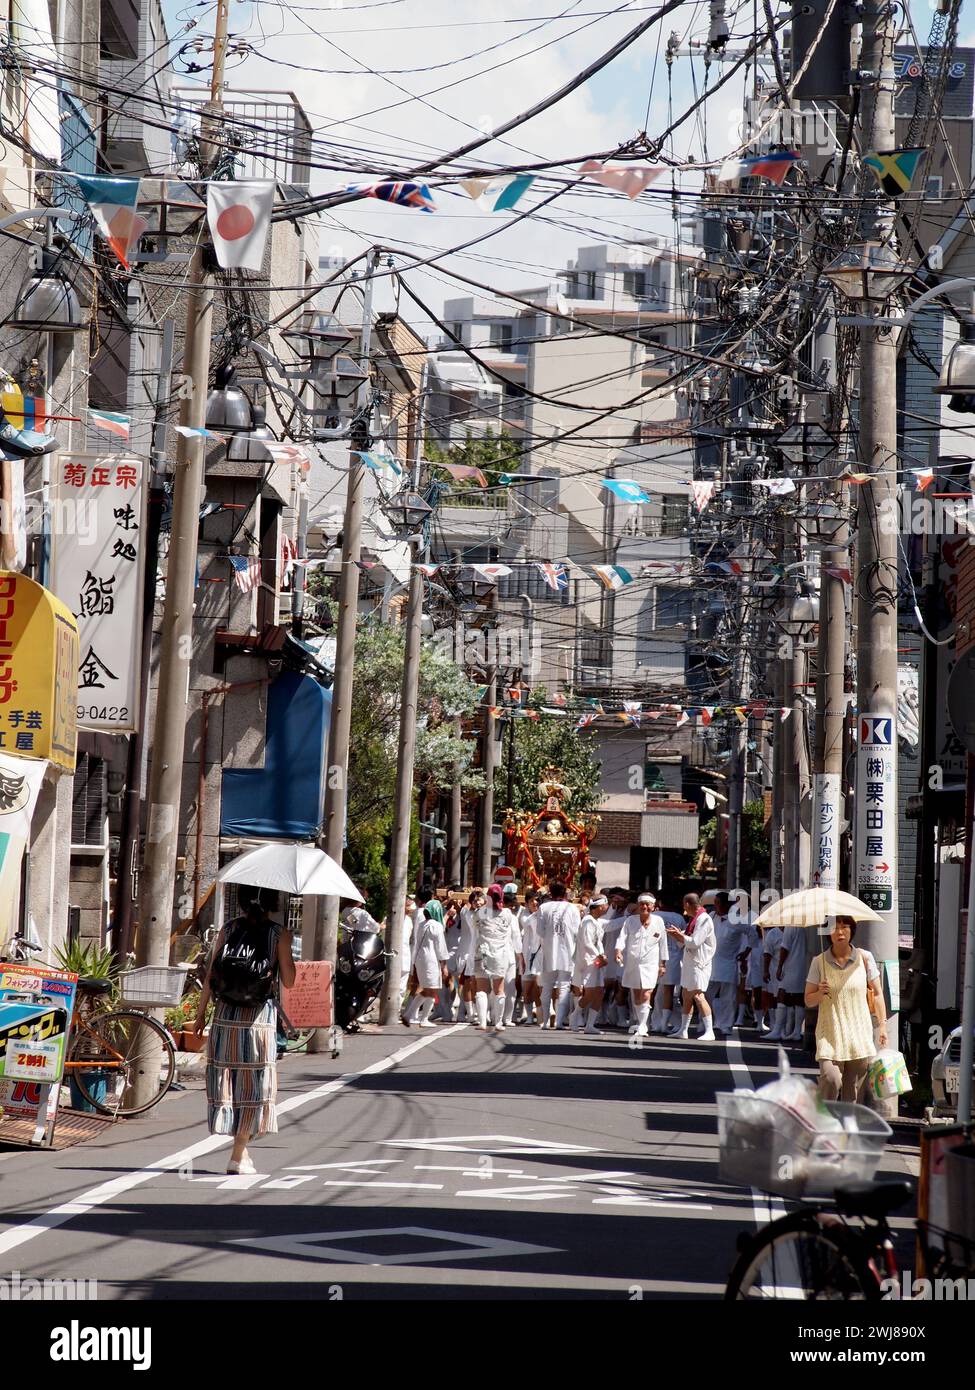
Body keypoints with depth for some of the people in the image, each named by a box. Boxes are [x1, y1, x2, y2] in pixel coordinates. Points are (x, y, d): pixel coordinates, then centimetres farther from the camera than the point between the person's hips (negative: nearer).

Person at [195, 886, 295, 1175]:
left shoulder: (228, 929, 2)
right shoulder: (279, 934, -4)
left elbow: (210, 975, 1)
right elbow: (289, 982, -3)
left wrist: (200, 1013, 9)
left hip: (225, 1016, 2)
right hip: (260, 1019, -2)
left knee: (224, 1077, 11)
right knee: (254, 1082, 6)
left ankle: (240, 1149, 12)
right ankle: (239, 1154, 4)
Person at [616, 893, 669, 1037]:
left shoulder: (658, 921, 0)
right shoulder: (630, 921, 1)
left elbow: (663, 943, 6)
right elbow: (623, 937, -9)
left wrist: (663, 963, 6)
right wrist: (618, 950, -29)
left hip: (650, 965, -2)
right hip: (632, 963, 2)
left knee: (645, 996, -14)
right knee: (636, 997, 11)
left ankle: (642, 1027, -9)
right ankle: (641, 1023, 28)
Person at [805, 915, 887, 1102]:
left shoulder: (864, 957, 3)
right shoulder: (819, 962, 2)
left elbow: (877, 994, 9)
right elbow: (808, 1001, 8)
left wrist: (882, 1023, 1)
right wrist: (820, 993, -13)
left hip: (860, 1033, 1)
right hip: (829, 1034, -1)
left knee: (853, 1090, 3)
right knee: (831, 1079, -21)